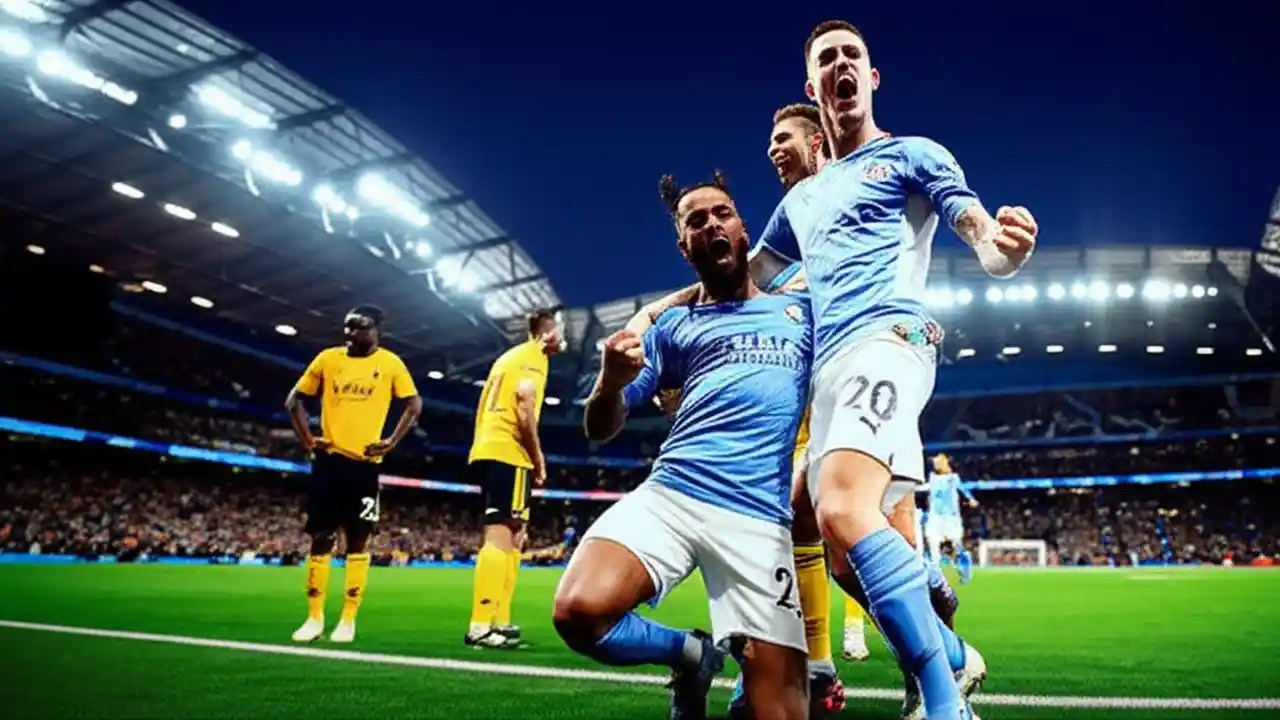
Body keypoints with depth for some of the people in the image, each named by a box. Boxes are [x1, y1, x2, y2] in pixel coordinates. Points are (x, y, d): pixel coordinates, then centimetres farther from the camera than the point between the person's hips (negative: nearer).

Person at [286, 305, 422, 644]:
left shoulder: (390, 363, 1)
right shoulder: (328, 358, 5)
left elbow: (414, 404, 5)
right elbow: (294, 400, 11)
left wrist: (392, 442, -3)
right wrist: (307, 439, 0)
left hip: (365, 462, -1)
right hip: (329, 459, 2)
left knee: (358, 540, 2)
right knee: (321, 538, 4)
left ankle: (348, 620, 10)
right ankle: (314, 617, 15)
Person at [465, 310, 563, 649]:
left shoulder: (510, 356, 26)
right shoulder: (533, 357, -2)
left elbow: (484, 408, 24)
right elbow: (525, 406, -16)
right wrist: (538, 458, -9)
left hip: (486, 450, 10)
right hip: (508, 453, -10)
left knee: (511, 538, 13)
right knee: (500, 536, -12)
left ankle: (499, 623, 14)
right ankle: (480, 626, -16)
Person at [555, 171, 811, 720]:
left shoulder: (800, 313, 19)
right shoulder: (673, 325, 19)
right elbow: (601, 430, 16)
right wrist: (610, 382, -7)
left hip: (759, 516, -1)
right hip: (668, 494, 1)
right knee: (579, 612, -24)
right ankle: (690, 653, 7)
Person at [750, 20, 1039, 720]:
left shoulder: (911, 155, 10)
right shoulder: (800, 199, 26)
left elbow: (984, 240, -3)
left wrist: (1003, 240, -28)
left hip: (884, 341, -7)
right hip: (828, 366, 7)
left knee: (843, 512, -30)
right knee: (848, 551, 2)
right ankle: (955, 659, 22)